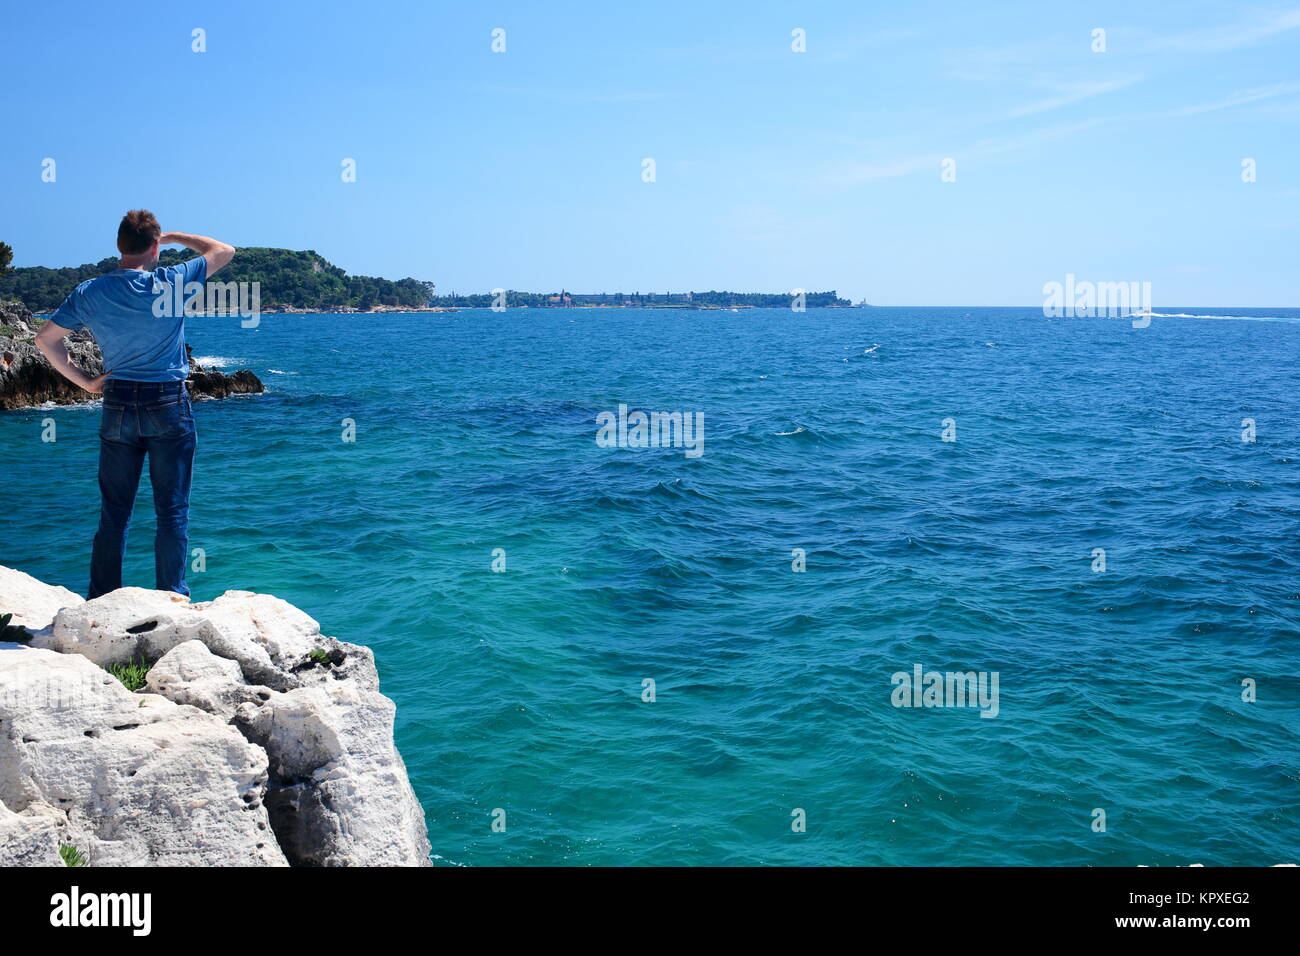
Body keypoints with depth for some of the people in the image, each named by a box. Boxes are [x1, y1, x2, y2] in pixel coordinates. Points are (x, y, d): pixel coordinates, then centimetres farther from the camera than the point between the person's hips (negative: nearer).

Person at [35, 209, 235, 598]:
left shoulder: (89, 293, 0)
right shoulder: (170, 283, -10)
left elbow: (45, 339, 4)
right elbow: (224, 251, 3)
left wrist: (85, 381, 8)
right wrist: (175, 237, 12)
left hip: (118, 405, 3)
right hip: (169, 405, -3)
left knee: (113, 512, 10)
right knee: (172, 511, 3)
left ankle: (101, 600, 15)